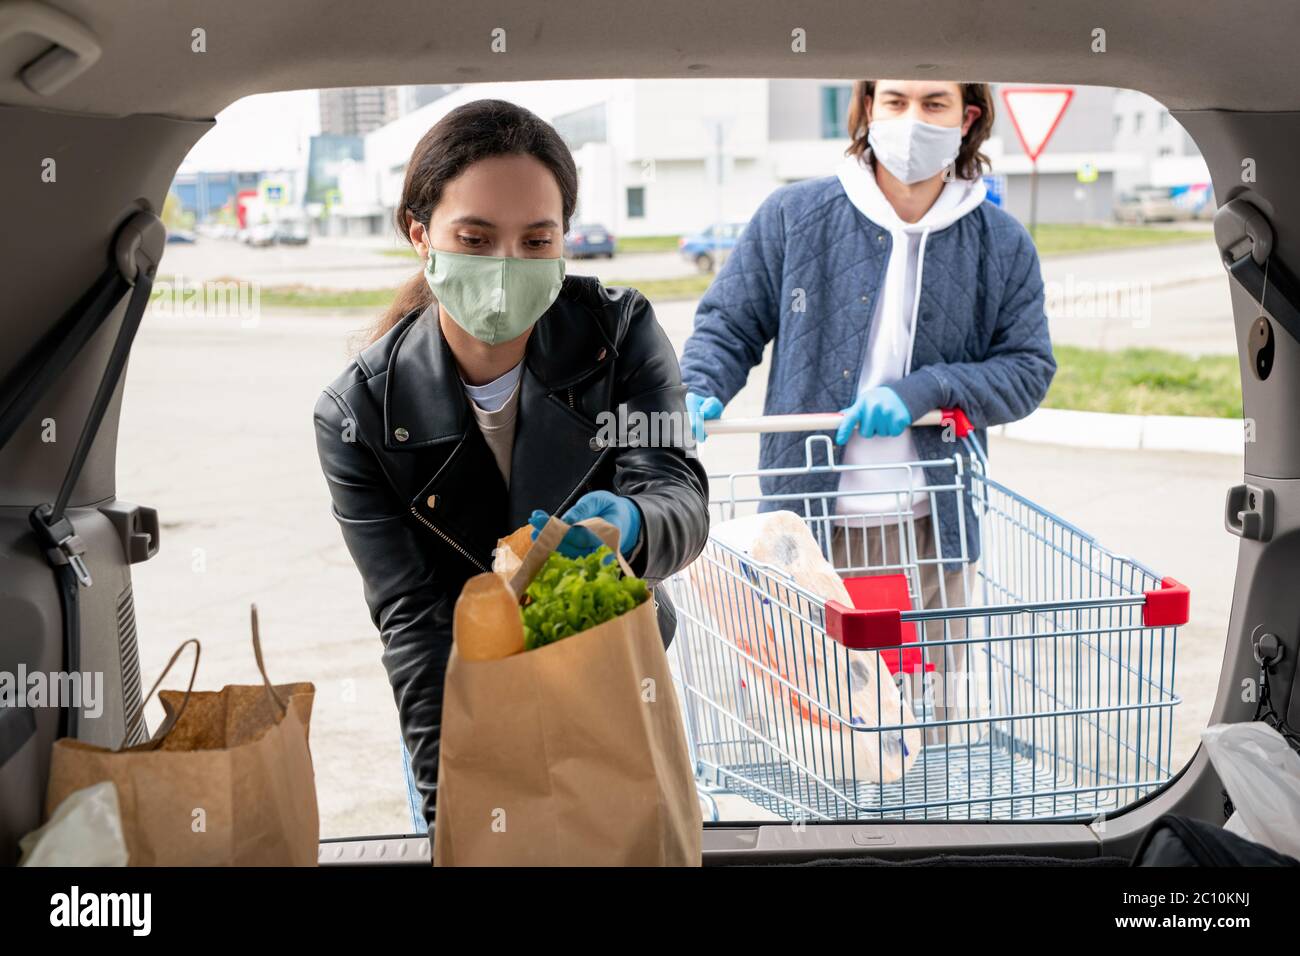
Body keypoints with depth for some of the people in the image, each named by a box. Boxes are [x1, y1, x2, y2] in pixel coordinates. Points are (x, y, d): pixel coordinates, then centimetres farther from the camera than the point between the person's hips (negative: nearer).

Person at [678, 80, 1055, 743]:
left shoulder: (1002, 245, 3)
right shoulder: (792, 216, -1)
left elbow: (1029, 368, 2)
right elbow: (729, 322, 7)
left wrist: (921, 392, -14)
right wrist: (698, 394, -14)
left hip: (931, 529, 2)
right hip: (808, 529, -1)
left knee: (927, 723, 12)